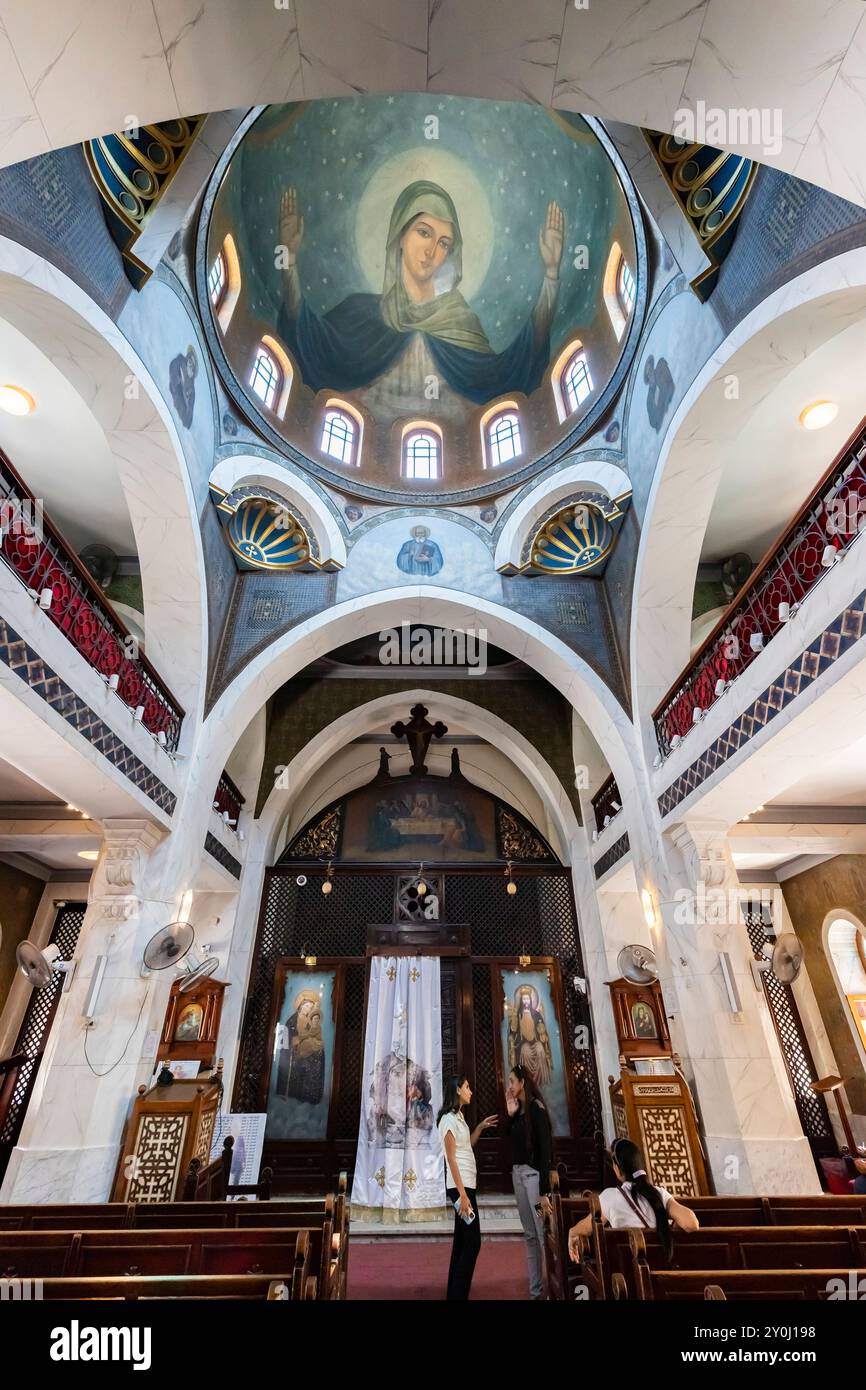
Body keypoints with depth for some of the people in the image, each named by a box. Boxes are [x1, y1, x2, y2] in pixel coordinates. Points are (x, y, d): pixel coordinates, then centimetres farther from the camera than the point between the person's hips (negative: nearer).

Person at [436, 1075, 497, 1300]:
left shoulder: (458, 1117, 12)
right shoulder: (449, 1119, -16)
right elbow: (451, 1159, -18)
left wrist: (481, 1127, 14)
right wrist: (462, 1194, -20)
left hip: (465, 1184, 9)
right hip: (460, 1186, -9)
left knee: (462, 1241, 13)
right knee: (473, 1242, -5)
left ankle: (454, 1293, 21)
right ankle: (458, 1295, 1)